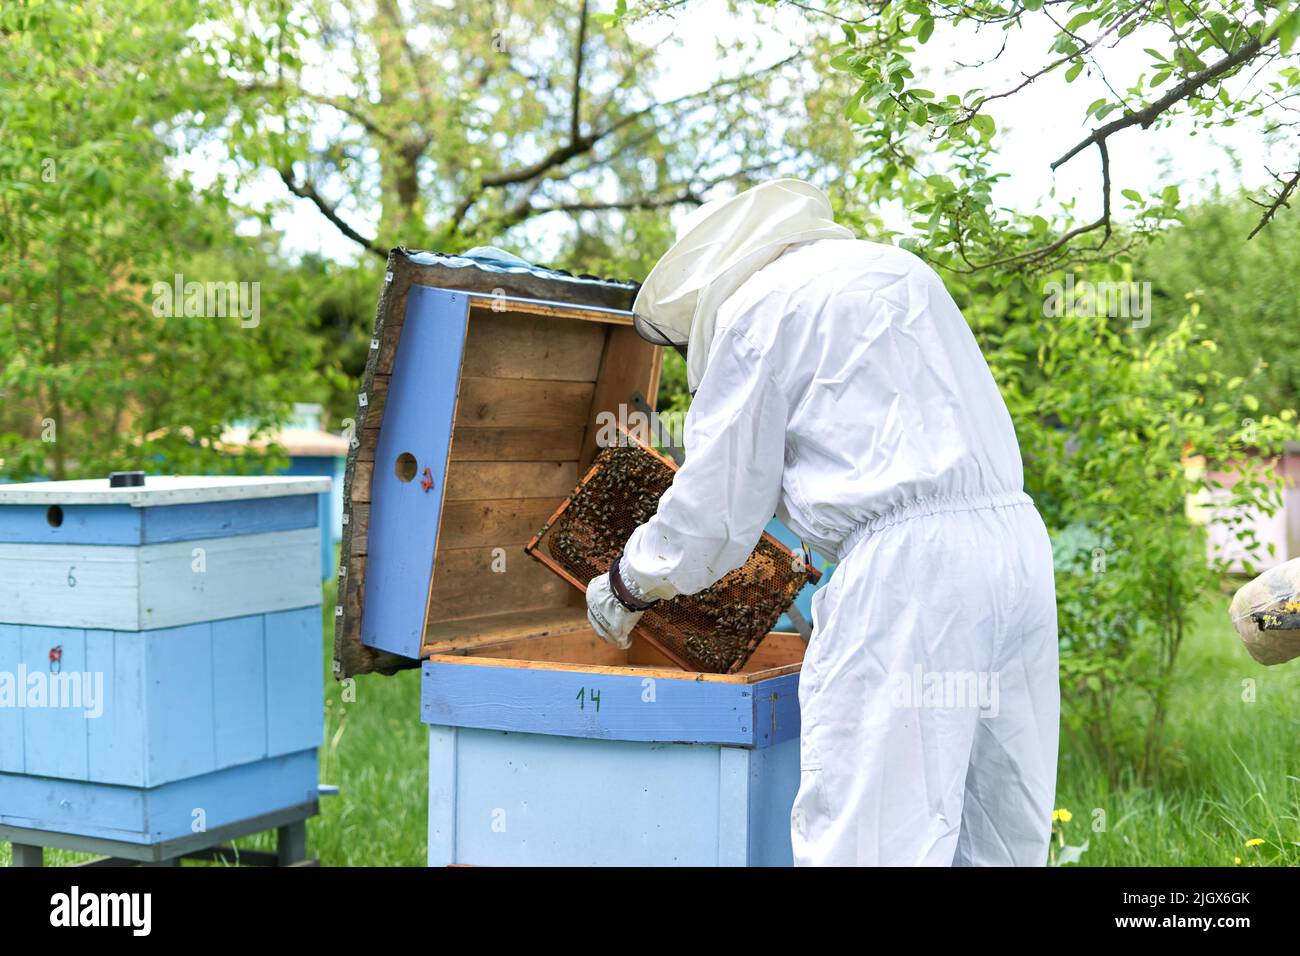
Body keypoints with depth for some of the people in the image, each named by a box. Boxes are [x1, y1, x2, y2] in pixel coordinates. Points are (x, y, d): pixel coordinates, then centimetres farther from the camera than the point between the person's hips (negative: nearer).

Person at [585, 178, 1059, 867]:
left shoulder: (755, 308, 1)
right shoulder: (897, 269, 25)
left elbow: (719, 512, 2)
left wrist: (627, 586, 18)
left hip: (908, 564, -8)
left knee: (866, 839, -4)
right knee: (1002, 836, 12)